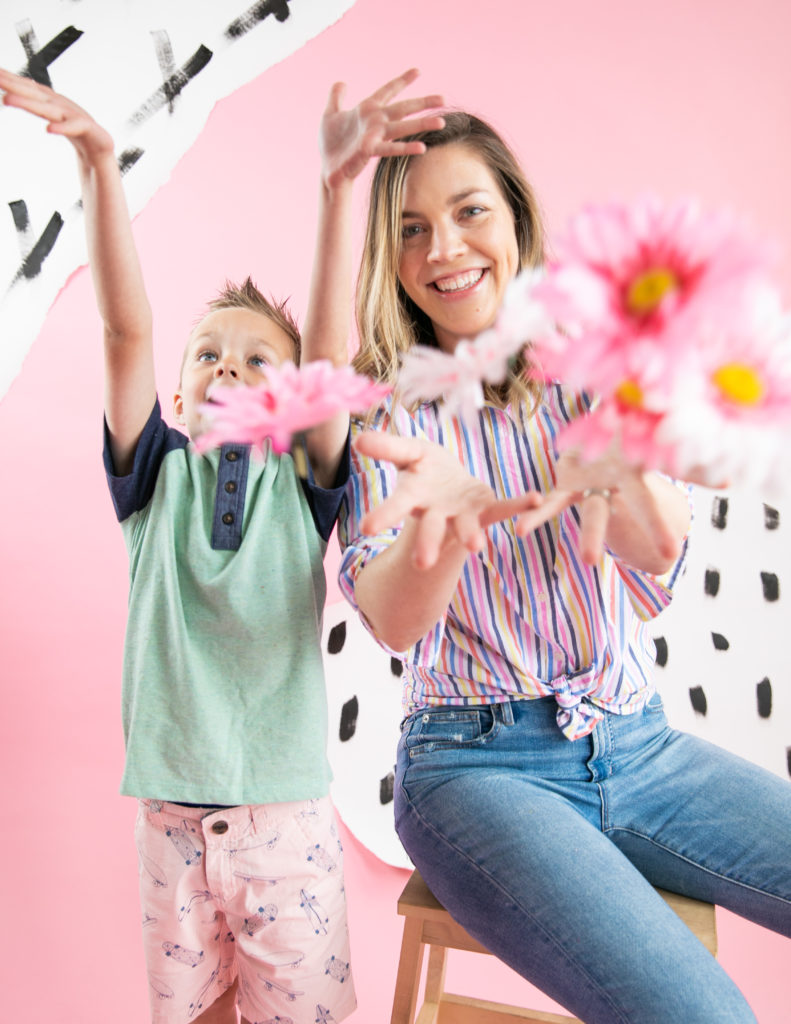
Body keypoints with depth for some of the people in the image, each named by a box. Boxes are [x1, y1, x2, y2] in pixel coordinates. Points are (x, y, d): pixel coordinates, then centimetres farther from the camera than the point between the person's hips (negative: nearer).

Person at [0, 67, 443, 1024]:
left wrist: (338, 184, -25)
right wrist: (97, 162, -20)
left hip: (287, 818, -1)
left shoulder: (301, 486, 0)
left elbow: (332, 349, -15)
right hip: (170, 817, 1)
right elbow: (126, 332, -10)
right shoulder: (157, 478, 3)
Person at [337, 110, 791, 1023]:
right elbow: (391, 623, -17)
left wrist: (616, 462, -40)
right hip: (477, 764, -3)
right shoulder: (382, 412, -2)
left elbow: (660, 545, -16)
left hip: (637, 745, 3)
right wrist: (448, 514, -39)